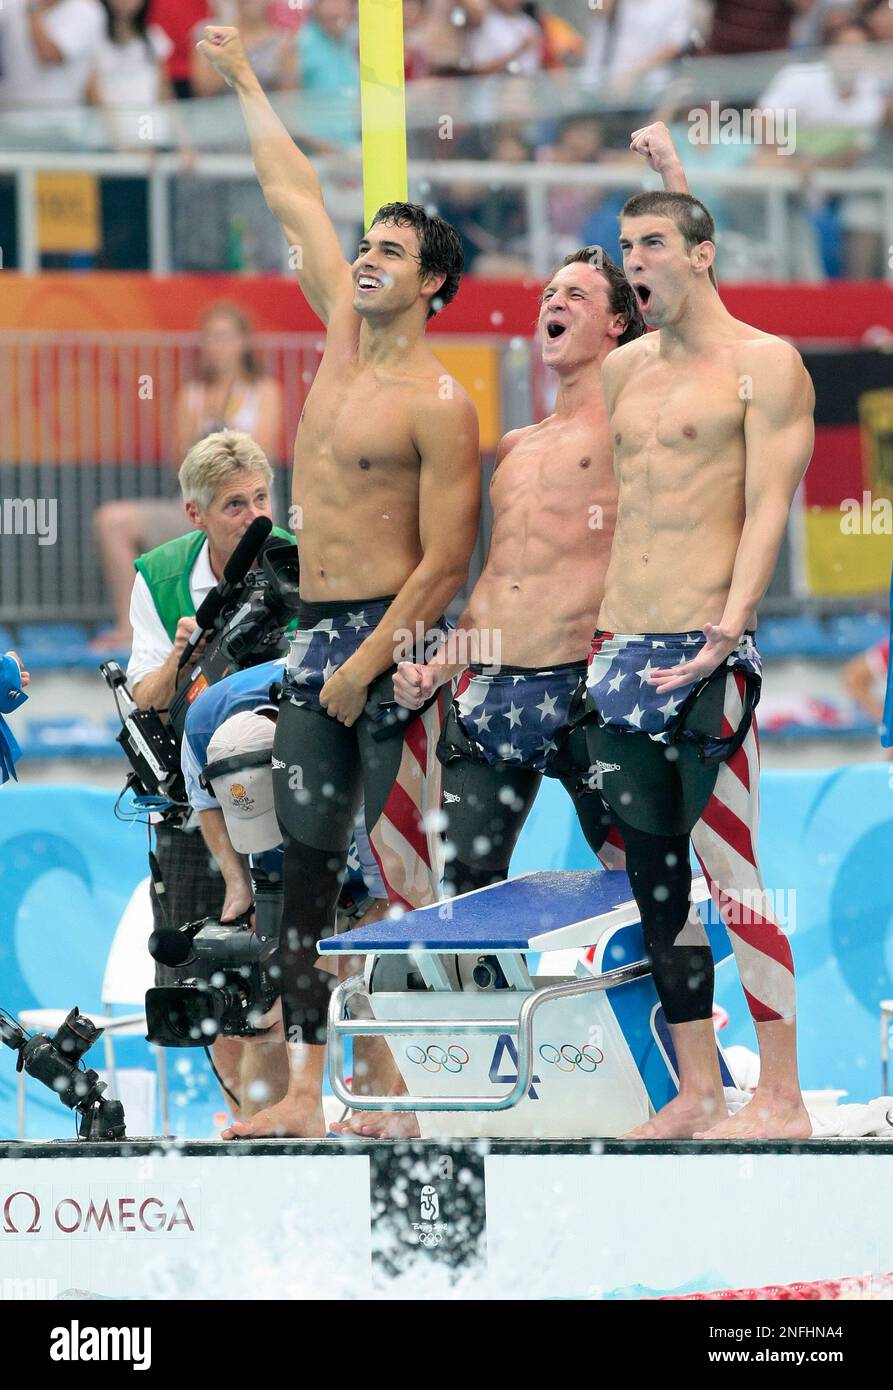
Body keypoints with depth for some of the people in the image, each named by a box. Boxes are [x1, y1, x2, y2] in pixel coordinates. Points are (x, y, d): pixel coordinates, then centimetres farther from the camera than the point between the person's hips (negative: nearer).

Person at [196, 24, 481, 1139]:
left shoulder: (438, 405, -11)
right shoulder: (343, 325, 10)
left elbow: (446, 560, -14)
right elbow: (295, 199, 21)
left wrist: (368, 665, -18)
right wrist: (244, 83, 27)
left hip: (393, 637, -8)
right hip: (314, 634, 8)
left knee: (401, 863, -8)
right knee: (307, 863, 5)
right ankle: (307, 1088, 5)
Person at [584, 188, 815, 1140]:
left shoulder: (763, 365, -4)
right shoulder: (624, 368, 16)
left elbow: (769, 507, -11)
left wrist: (731, 622, -21)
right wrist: (588, 629, 16)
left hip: (705, 658, -7)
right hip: (621, 650, 7)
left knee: (728, 872, -9)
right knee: (652, 874, 8)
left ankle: (781, 1102, -6)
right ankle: (697, 1091, 14)